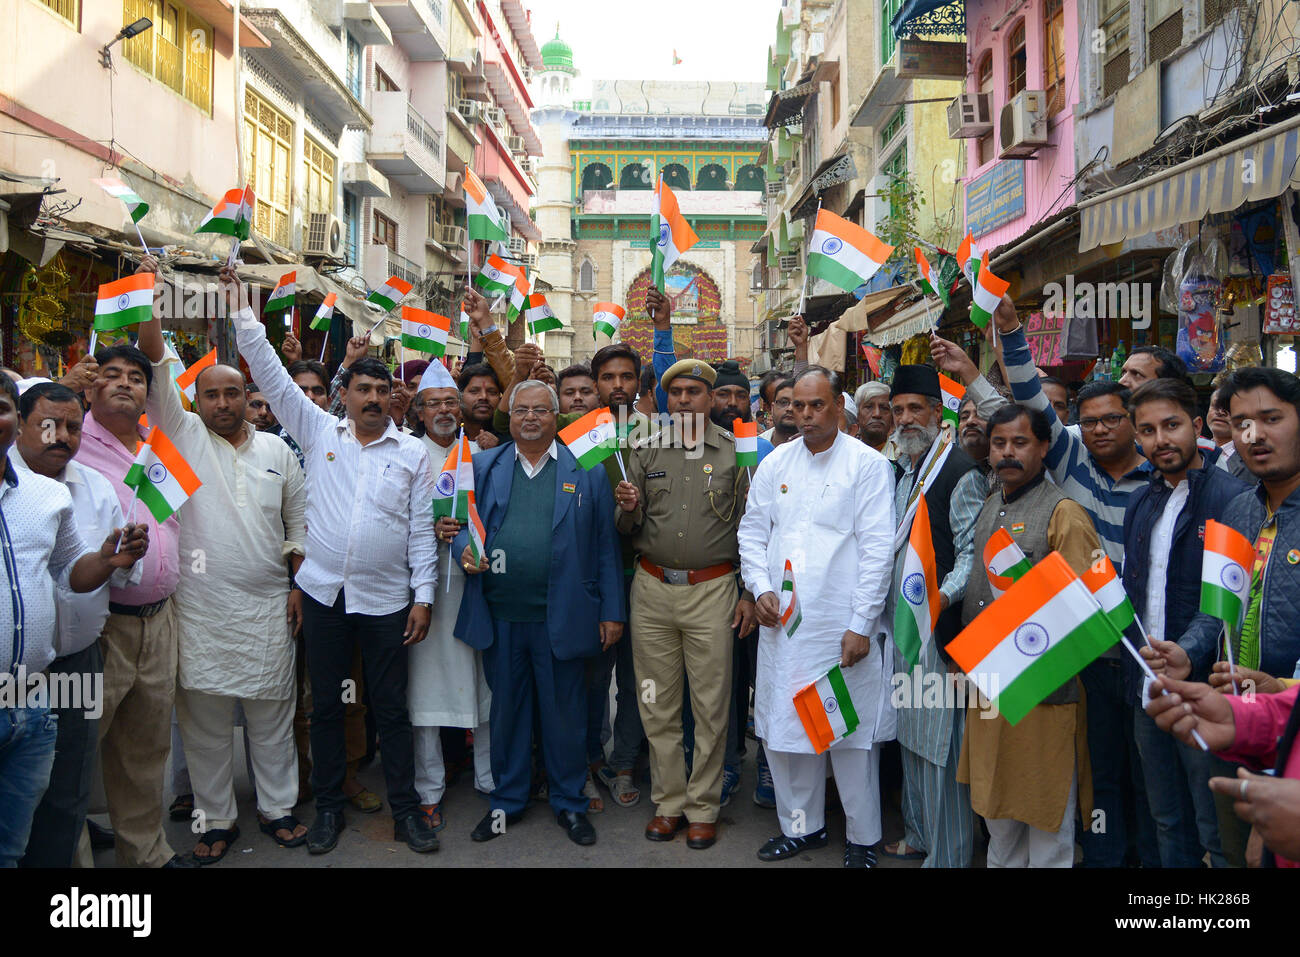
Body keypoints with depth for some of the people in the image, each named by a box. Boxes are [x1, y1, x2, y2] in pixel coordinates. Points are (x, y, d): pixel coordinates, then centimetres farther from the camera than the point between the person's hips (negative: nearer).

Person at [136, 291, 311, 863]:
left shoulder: (277, 449, 8)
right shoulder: (182, 435, 2)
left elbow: (298, 521, 13)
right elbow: (155, 362, -9)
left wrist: (300, 586, 5)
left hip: (268, 606, 2)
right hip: (202, 607, -1)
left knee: (272, 714, 11)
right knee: (205, 719, 7)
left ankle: (277, 807, 27)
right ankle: (216, 819, 23)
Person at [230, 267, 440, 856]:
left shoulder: (412, 453, 2)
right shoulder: (320, 432, 4)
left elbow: (421, 530, 1)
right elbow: (273, 378, 0)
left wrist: (423, 595, -3)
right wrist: (243, 315, -8)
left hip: (386, 601, -1)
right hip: (324, 592, 1)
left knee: (391, 707, 8)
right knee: (325, 704, 12)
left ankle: (405, 810, 20)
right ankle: (328, 807, 27)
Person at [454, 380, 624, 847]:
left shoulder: (586, 469, 3)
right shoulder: (483, 466, 9)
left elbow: (605, 546, 2)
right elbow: (461, 523, 12)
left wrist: (612, 612, -1)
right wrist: (464, 549, -11)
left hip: (562, 617, -2)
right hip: (500, 616, 2)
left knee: (565, 712, 9)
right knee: (506, 709, 14)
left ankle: (569, 803, 27)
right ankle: (507, 800, 32)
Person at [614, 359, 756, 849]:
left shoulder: (734, 453, 2)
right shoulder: (645, 450, 8)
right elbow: (629, 531, 10)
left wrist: (749, 592, -2)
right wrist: (629, 510, -13)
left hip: (712, 589, -2)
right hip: (652, 588, 2)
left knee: (711, 706, 4)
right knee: (658, 705, 9)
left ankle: (703, 807, 18)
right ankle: (669, 801, 23)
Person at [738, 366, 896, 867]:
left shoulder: (868, 464, -3)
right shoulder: (776, 464, 10)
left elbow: (878, 548, -7)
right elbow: (752, 531, 14)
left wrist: (860, 625, -12)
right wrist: (761, 588, -1)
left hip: (843, 627, -4)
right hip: (781, 622, 4)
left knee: (852, 732, 3)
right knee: (783, 725, 11)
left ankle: (861, 838, 21)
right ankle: (801, 825, 29)